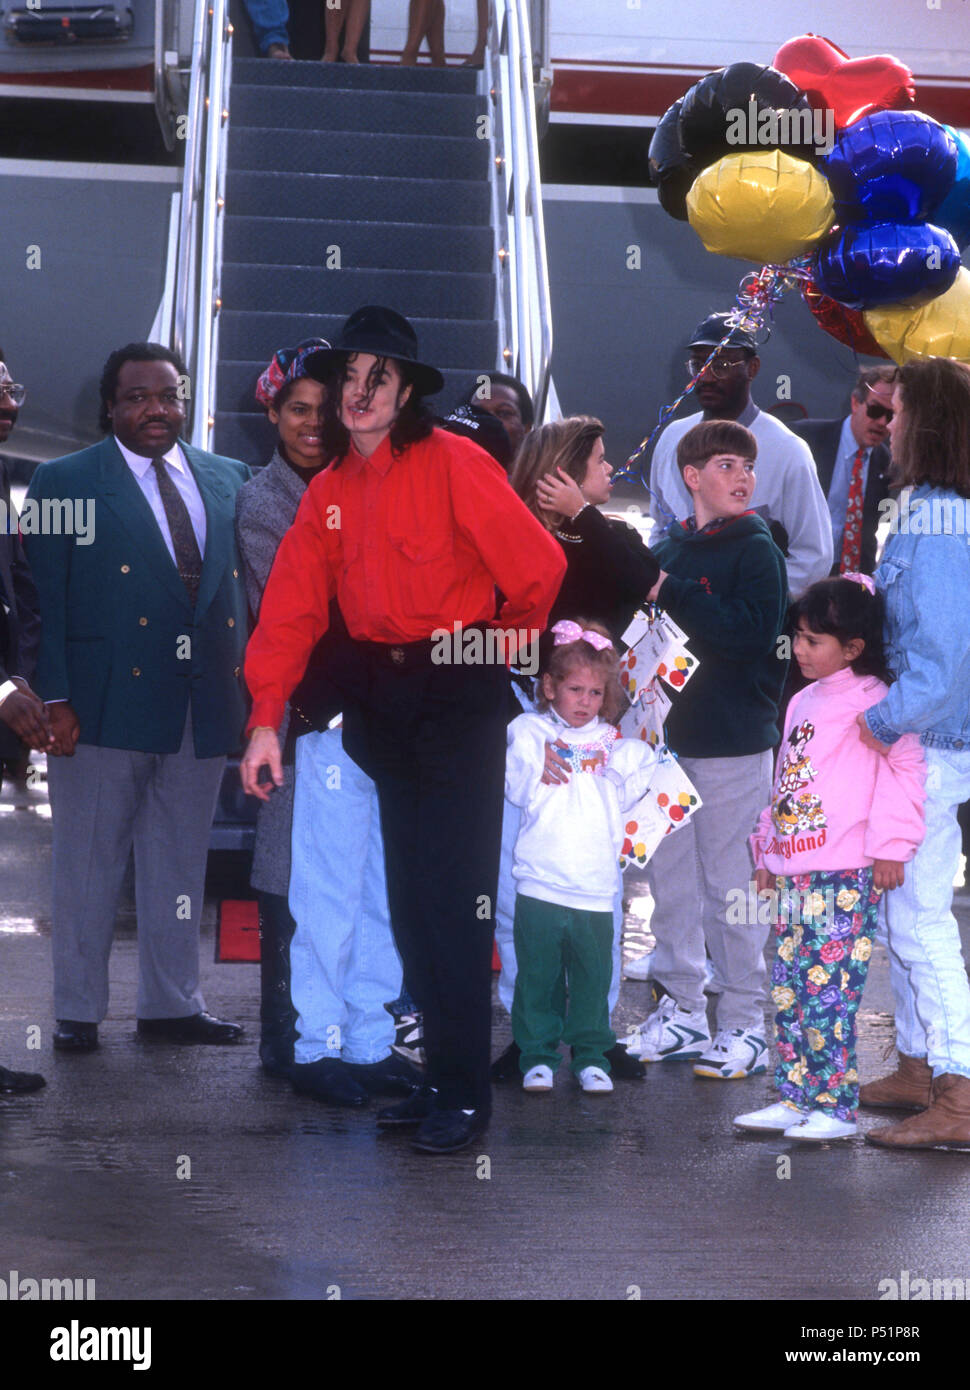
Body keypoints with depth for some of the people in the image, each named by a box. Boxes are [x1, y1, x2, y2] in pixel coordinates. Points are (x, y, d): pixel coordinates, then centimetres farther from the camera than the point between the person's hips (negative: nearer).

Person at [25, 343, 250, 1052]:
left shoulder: (228, 479, 11)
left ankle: (173, 1002, 22)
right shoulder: (64, 482, 0)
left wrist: (246, 685, 2)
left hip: (205, 703, 4)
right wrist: (55, 697, -13)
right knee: (89, 864, 4)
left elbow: (244, 587, 11)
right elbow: (45, 598, -5)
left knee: (181, 862, 12)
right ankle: (79, 1011, 13)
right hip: (104, 704, -4)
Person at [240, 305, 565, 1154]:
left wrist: (509, 643, 4)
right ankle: (442, 1074, 20)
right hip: (379, 699, 7)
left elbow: (539, 565, -12)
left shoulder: (452, 464, -12)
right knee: (409, 897, 11)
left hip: (456, 694, -7)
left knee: (453, 899, -6)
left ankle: (466, 1091, 1)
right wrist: (266, 718, -2)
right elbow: (292, 606, 5)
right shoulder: (330, 490, 9)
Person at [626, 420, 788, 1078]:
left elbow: (753, 634, -19)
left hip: (734, 740, -6)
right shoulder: (667, 548, 13)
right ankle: (683, 1010, 20)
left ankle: (747, 1024, 4)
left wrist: (672, 594, -18)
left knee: (730, 883, -4)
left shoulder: (756, 550, -4)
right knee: (670, 877, 10)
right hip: (669, 736, 6)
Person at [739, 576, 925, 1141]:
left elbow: (903, 767, -15)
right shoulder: (804, 702, 19)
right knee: (788, 992, 10)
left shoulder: (871, 699, -8)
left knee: (828, 993, -9)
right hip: (793, 873, 9)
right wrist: (768, 850, 27)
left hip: (844, 879, -9)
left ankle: (836, 1109, -4)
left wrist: (889, 844, -17)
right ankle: (796, 1098, 17)